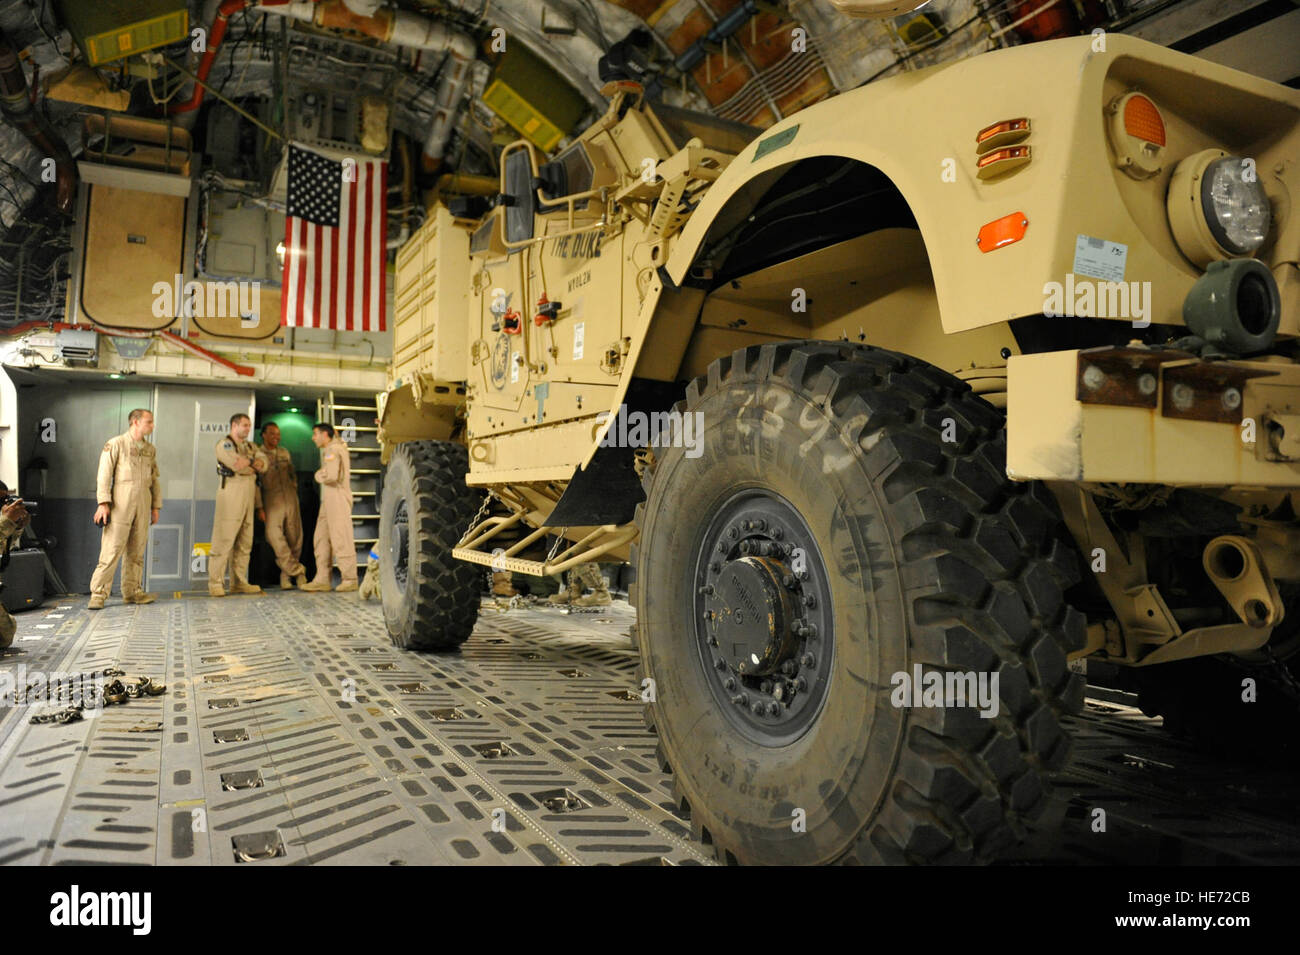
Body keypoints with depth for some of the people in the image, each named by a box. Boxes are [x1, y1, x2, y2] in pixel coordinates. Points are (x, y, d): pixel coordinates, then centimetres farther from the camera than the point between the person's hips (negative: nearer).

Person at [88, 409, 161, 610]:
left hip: (143, 503, 6)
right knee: (112, 549, -8)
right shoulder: (116, 444, 0)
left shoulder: (150, 450, 17)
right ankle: (98, 594, -4)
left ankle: (132, 591, 14)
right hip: (121, 502, -6)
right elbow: (104, 474, -5)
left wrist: (156, 506, 15)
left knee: (137, 551, 8)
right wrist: (103, 502, -13)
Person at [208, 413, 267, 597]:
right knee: (224, 540, -8)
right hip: (231, 494, -7)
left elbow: (263, 463, 5)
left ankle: (239, 582, 12)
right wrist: (254, 465, 2)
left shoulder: (251, 446, 22)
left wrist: (248, 462, -12)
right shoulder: (224, 444, 1)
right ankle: (215, 583, -6)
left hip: (248, 495, 7)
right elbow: (236, 465, -15)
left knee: (245, 542, 7)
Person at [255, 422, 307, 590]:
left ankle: (286, 573, 13)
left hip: (290, 499, 4)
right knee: (275, 536, -15)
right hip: (272, 501, -4)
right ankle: (297, 570, -6)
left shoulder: (285, 453, 14)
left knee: (295, 537, 1)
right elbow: (255, 483, -2)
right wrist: (259, 507, -7)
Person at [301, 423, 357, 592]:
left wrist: (318, 475, -2)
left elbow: (331, 476, -20)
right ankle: (322, 580, 9)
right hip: (328, 499, 10)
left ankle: (350, 580, -4)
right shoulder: (334, 447, 21)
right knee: (321, 539, 8)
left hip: (338, 496, -10)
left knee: (340, 540, -7)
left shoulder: (333, 450, -11)